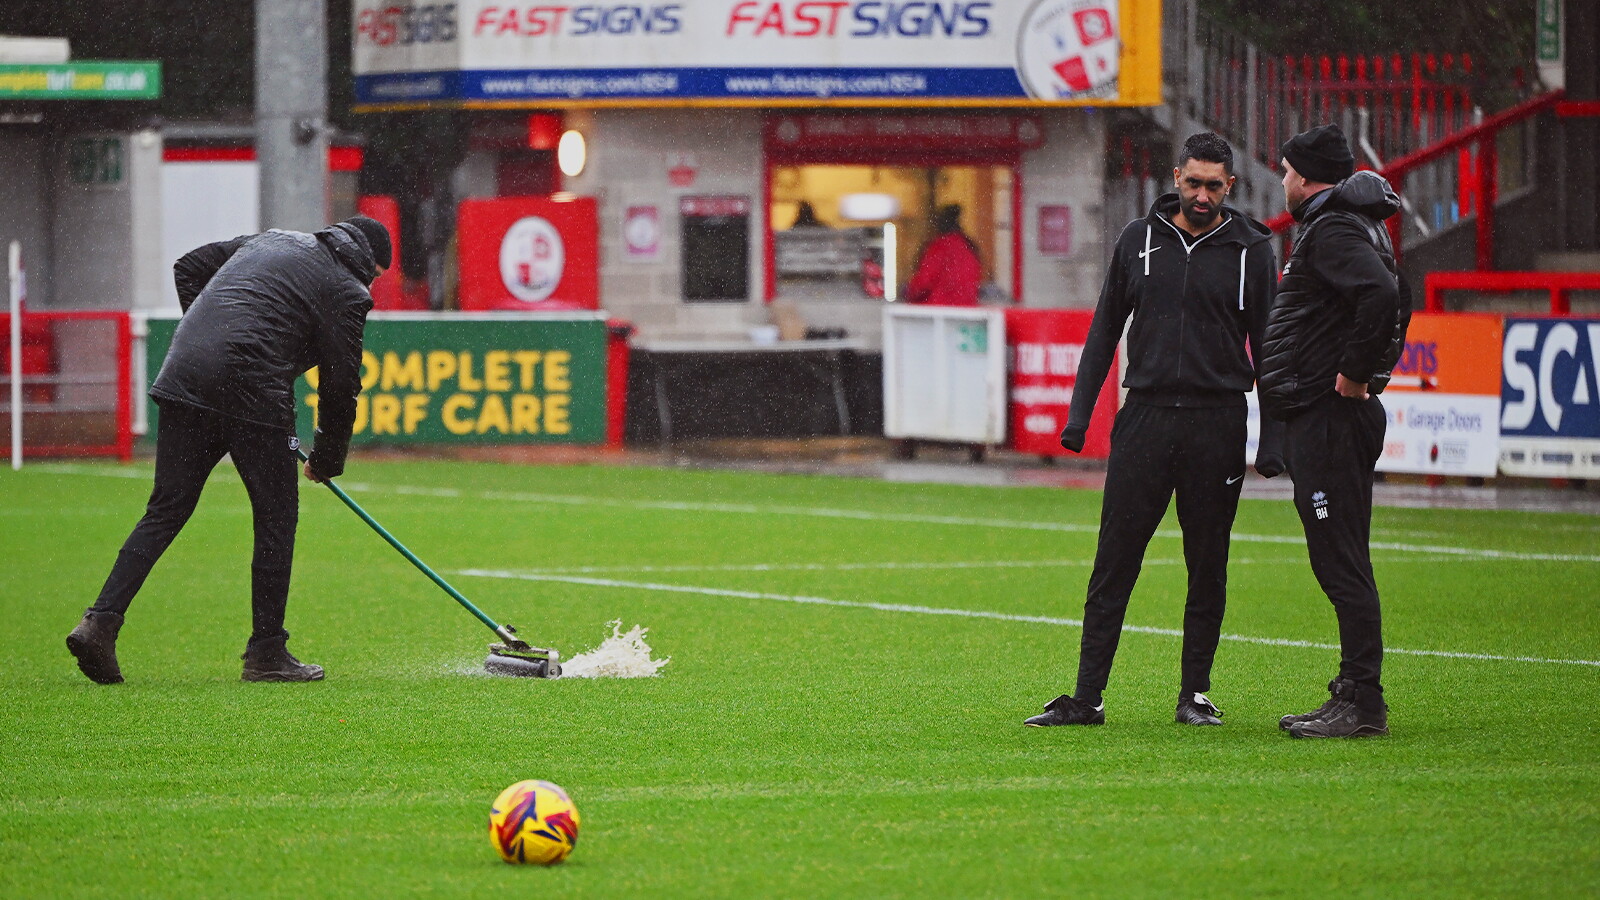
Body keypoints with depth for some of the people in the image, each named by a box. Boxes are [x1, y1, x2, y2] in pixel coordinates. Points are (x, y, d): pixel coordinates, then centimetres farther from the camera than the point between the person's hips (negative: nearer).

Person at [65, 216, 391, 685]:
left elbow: (189, 267, 26)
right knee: (276, 516, 7)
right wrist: (327, 461, 18)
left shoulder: (273, 240, 26)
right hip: (253, 394, -6)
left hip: (183, 377, 6)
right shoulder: (347, 291, 6)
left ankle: (100, 621, -4)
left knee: (167, 509, 9)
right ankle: (266, 653, 10)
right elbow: (340, 386, 5)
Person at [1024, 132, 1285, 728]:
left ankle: (1195, 694, 13)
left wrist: (1272, 441, -3)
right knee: (1113, 564, -2)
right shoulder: (1140, 239, 8)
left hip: (1218, 427, -1)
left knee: (1208, 569, 4)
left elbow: (1268, 349, 4)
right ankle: (1087, 697, -1)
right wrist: (1079, 412, 4)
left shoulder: (1251, 250, 3)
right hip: (1145, 418, 1)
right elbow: (1106, 329, 12)